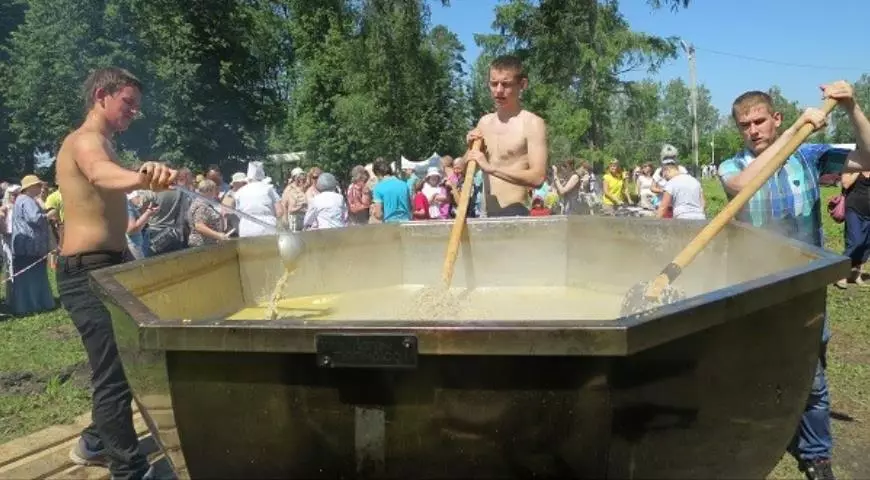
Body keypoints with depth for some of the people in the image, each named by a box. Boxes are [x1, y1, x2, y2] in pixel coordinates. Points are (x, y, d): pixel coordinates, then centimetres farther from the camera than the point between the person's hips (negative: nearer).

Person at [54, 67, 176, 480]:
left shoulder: (99, 143, 19)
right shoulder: (86, 141, -14)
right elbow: (100, 174, -39)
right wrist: (141, 178, -61)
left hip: (106, 266, 11)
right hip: (88, 272, -11)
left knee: (120, 363, 20)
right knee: (115, 372, -9)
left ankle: (97, 442, 37)